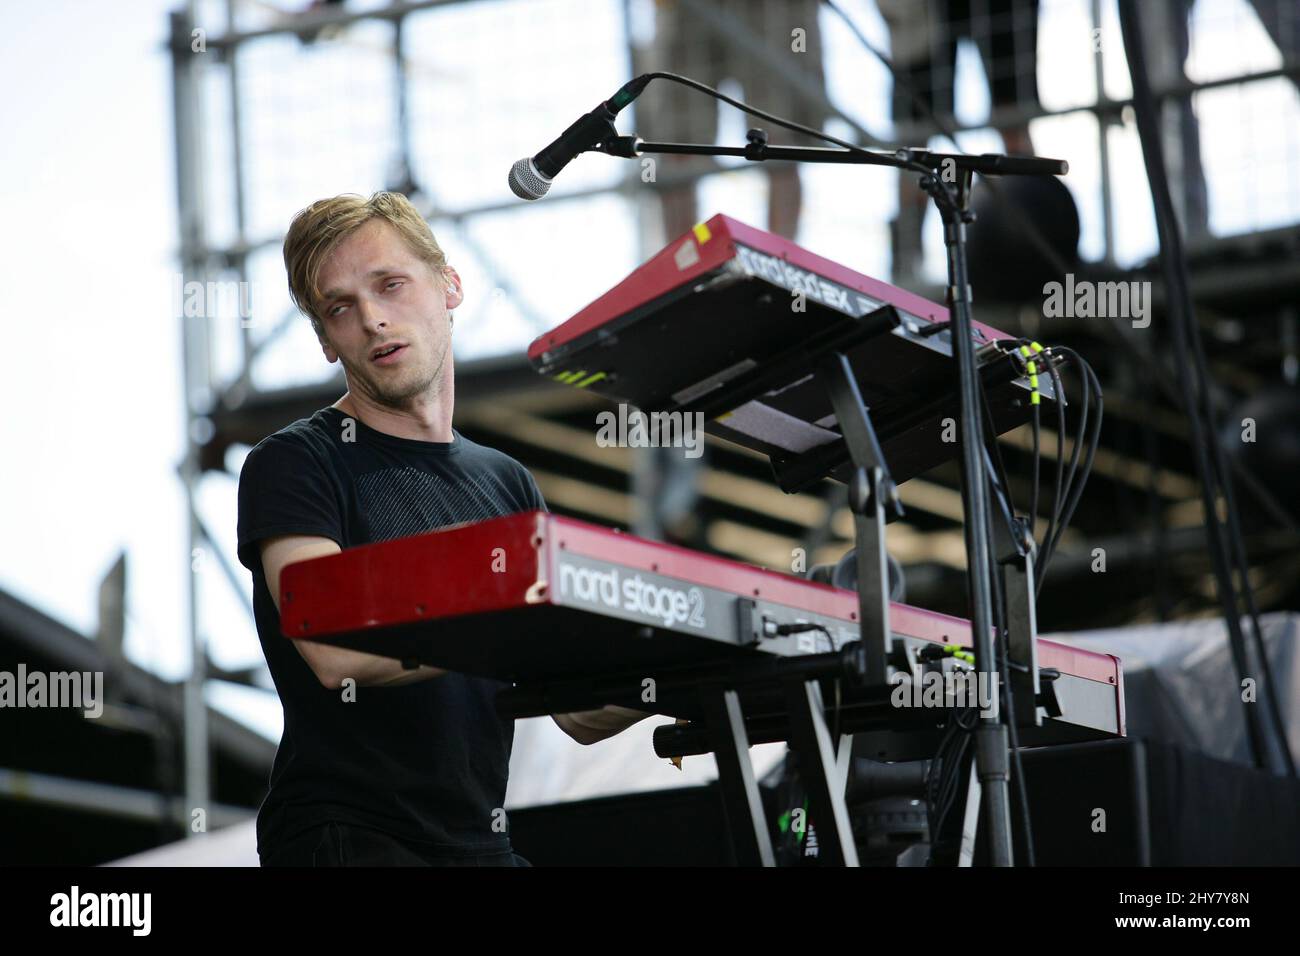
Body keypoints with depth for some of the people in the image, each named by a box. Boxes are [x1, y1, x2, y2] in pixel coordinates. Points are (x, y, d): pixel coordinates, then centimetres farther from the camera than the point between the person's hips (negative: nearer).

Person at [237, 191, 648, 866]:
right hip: (345, 835, -6)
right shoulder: (293, 465, 0)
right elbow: (335, 649, -18)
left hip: (478, 842, 6)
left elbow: (579, 714, 15)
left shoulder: (505, 483, 18)